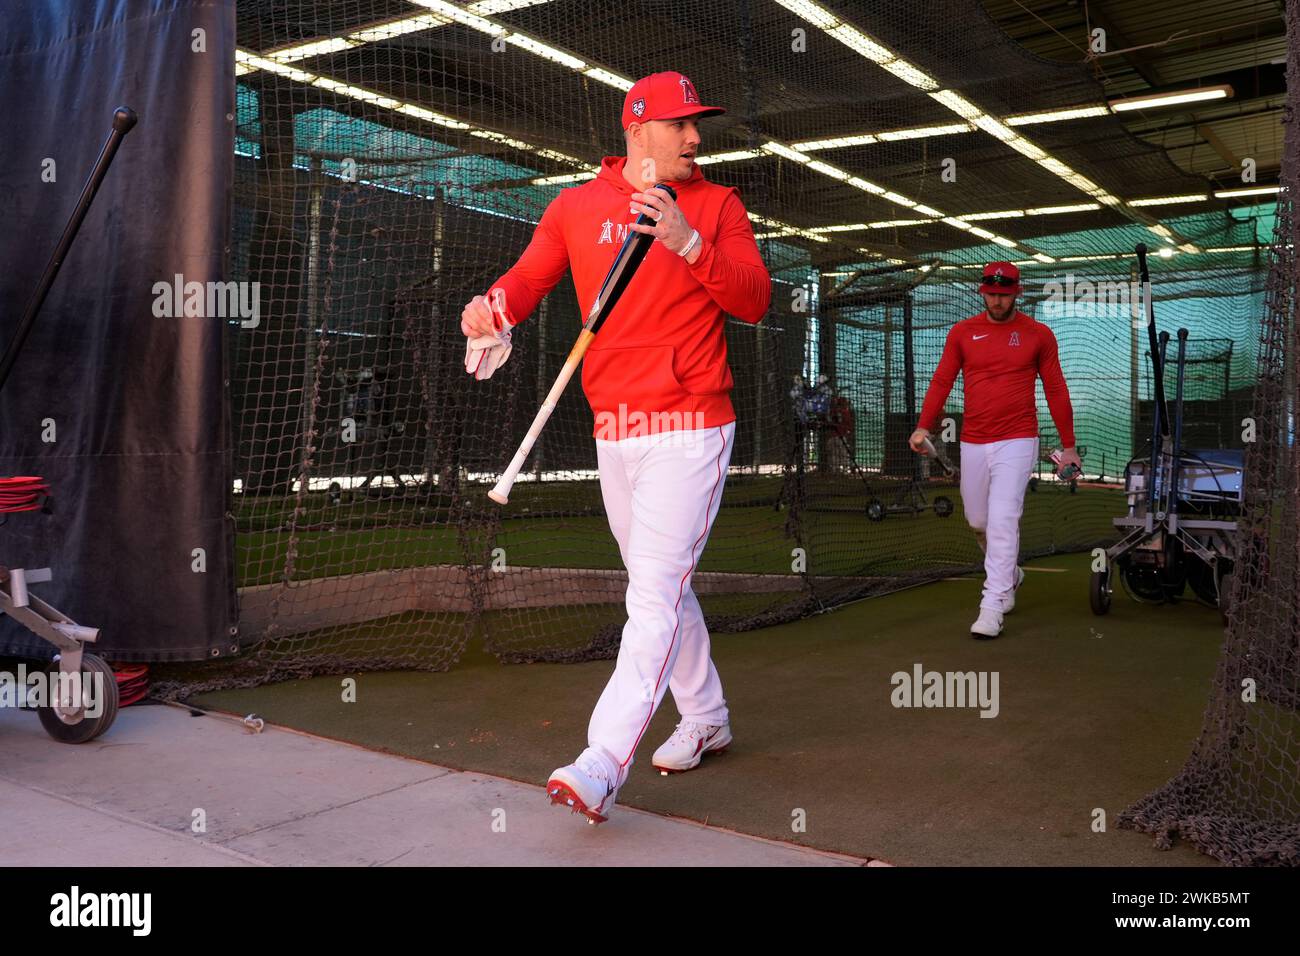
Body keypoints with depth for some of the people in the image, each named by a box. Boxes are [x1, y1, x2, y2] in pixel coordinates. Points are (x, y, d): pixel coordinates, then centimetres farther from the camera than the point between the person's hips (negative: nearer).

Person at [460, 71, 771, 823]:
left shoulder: (718, 205, 2)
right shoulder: (576, 208, 8)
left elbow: (755, 301, -8)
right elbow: (527, 279, 7)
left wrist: (687, 240, -22)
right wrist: (494, 309, -16)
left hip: (690, 429, -5)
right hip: (613, 433, 5)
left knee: (656, 593, -13)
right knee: (659, 587, 15)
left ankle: (604, 765, -16)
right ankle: (706, 719, 33)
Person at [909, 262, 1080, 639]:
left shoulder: (1038, 335, 2)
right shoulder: (962, 332, 6)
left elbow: (1056, 391, 4)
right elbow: (942, 380, 0)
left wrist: (1068, 445, 2)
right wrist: (924, 425, -15)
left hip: (1017, 442, -3)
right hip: (972, 444, 3)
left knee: (1002, 521, -11)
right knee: (978, 521, 12)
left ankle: (992, 608, -9)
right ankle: (1009, 576, 38)